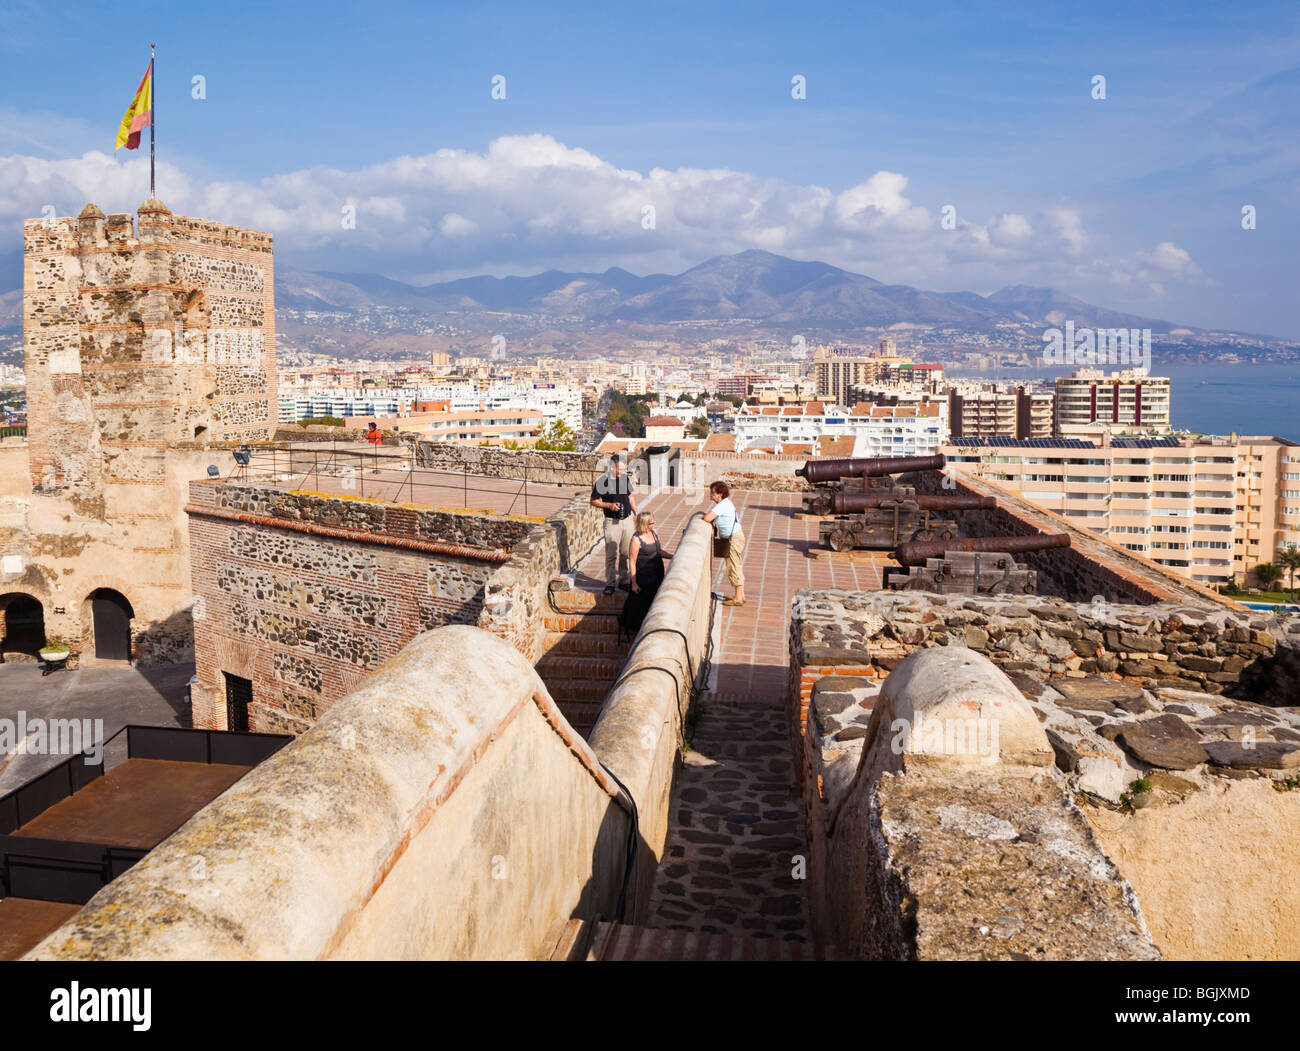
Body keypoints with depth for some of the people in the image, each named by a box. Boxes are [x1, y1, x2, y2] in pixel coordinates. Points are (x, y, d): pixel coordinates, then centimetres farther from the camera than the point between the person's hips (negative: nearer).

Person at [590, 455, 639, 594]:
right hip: (612, 522, -5)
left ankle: (623, 581, 22)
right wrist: (609, 505, -17)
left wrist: (636, 513, 14)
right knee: (611, 555, -1)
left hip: (627, 520, 5)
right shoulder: (602, 481, -11)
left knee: (625, 553, 11)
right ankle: (609, 584, 10)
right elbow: (594, 501, -4)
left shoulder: (625, 478, 5)